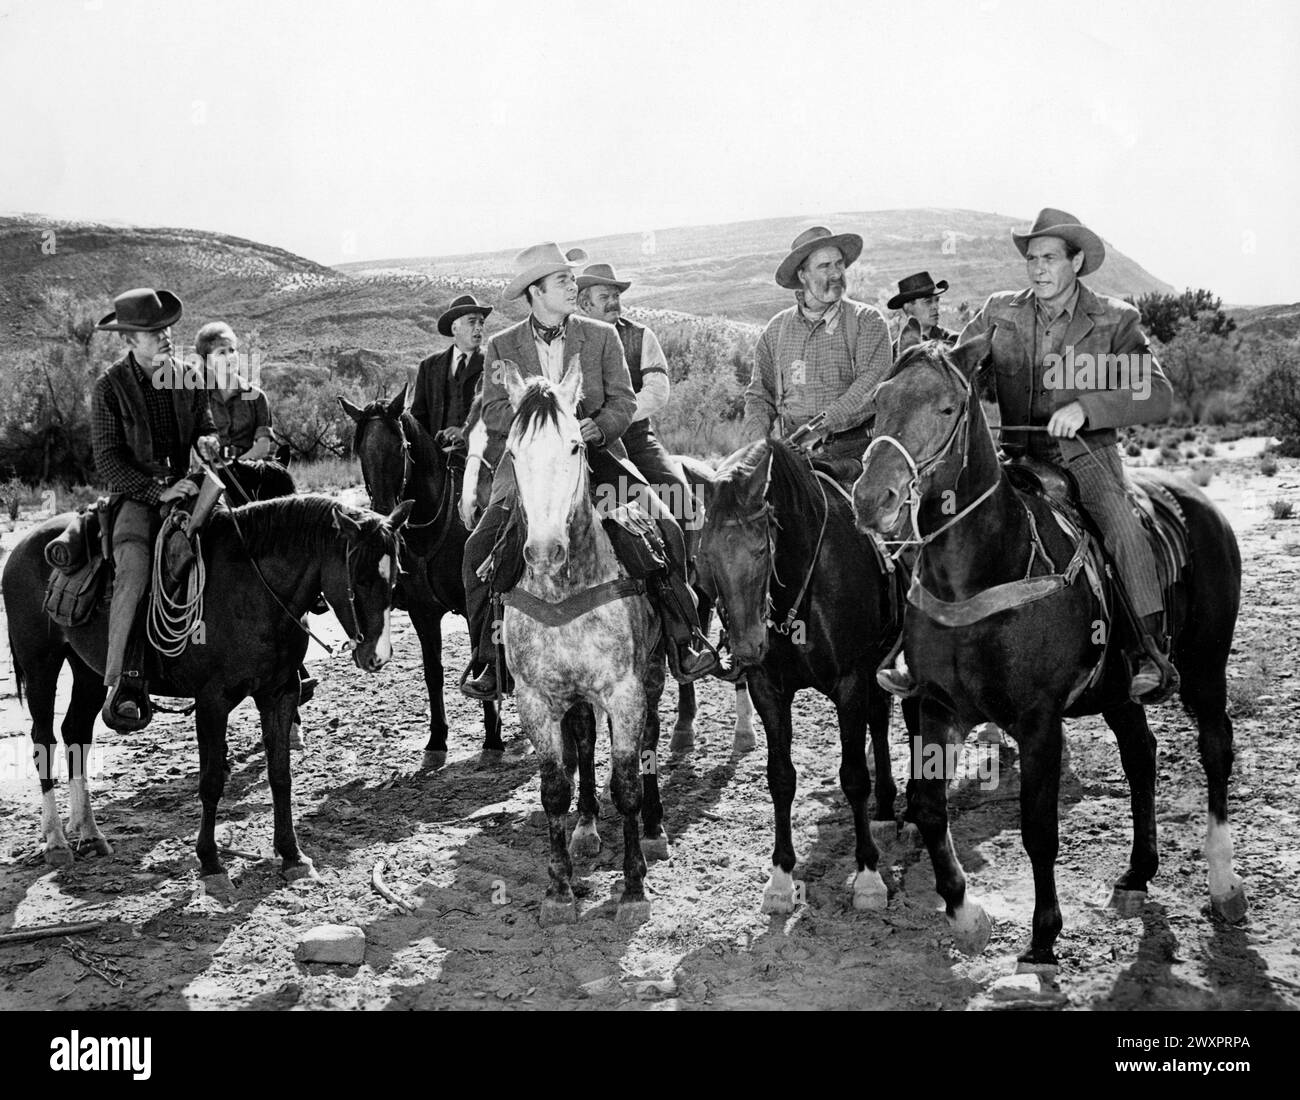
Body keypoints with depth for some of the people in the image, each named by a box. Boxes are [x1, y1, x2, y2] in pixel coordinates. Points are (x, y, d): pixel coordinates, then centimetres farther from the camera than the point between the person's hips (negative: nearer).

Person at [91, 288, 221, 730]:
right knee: (134, 568, -31)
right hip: (135, 494, -4)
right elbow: (107, 461, -8)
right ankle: (119, 682, -33)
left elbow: (206, 425, 21)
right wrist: (158, 491, -19)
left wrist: (208, 441, -5)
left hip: (182, 486, 4)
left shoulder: (187, 376, 9)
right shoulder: (109, 387, -4)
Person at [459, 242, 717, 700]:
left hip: (596, 455, 0)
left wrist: (597, 426, -21)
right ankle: (490, 656, -3)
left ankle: (683, 640, -7)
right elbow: (493, 413, -3)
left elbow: (624, 401, 1)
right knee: (480, 547, -18)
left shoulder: (601, 337, 6)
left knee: (665, 528, -18)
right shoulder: (501, 346, 5)